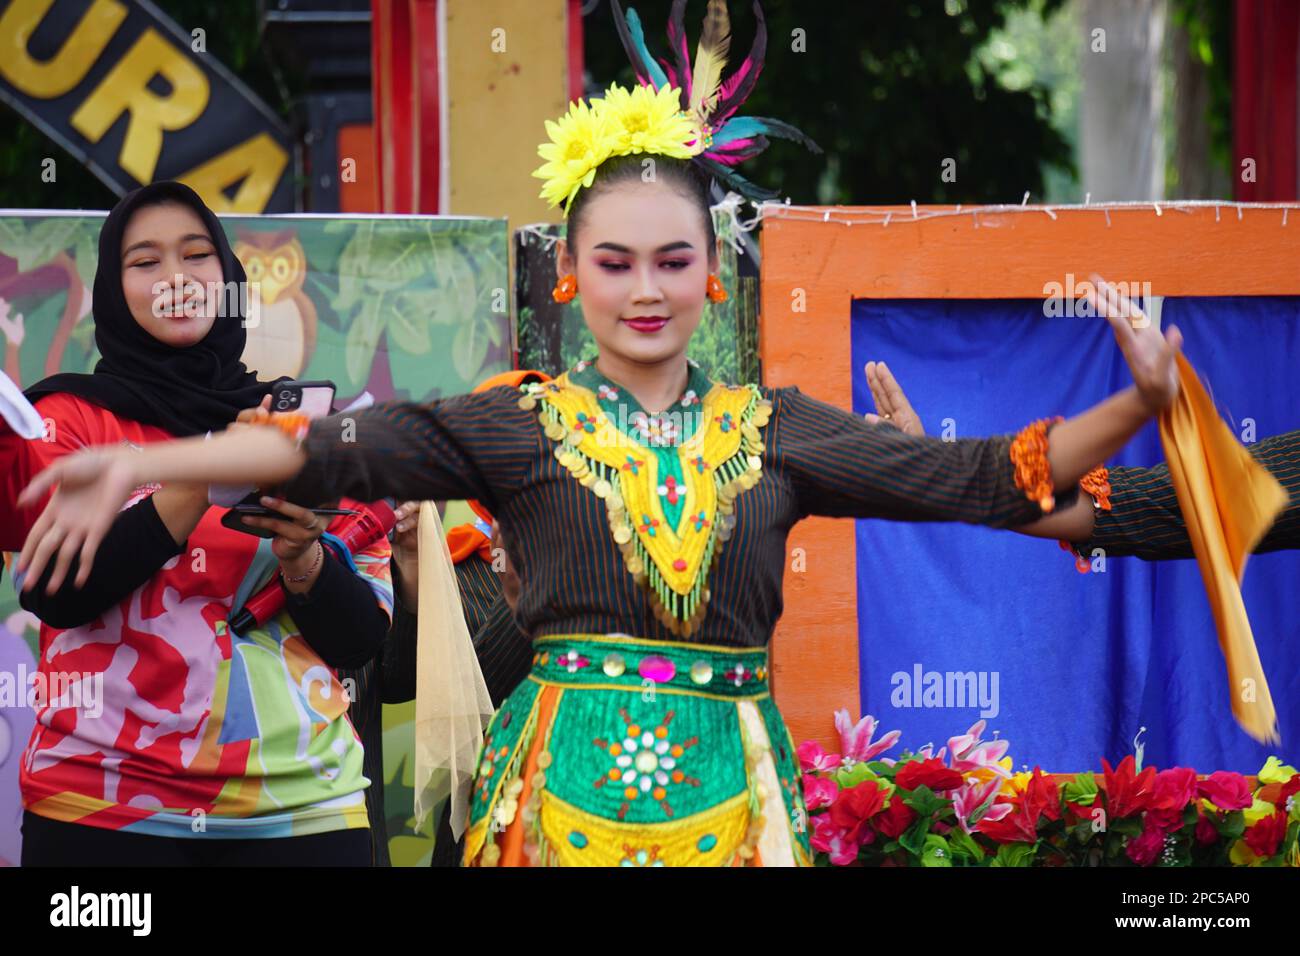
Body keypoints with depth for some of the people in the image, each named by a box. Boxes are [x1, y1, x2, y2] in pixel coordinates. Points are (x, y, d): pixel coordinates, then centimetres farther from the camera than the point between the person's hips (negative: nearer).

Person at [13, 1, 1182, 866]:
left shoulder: (775, 430, 9)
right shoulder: (523, 427, 4)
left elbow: (973, 477, 5)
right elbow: (344, 450, -6)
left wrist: (1133, 405, -6)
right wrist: (139, 468, -16)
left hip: (730, 789, 1)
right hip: (564, 781, -1)